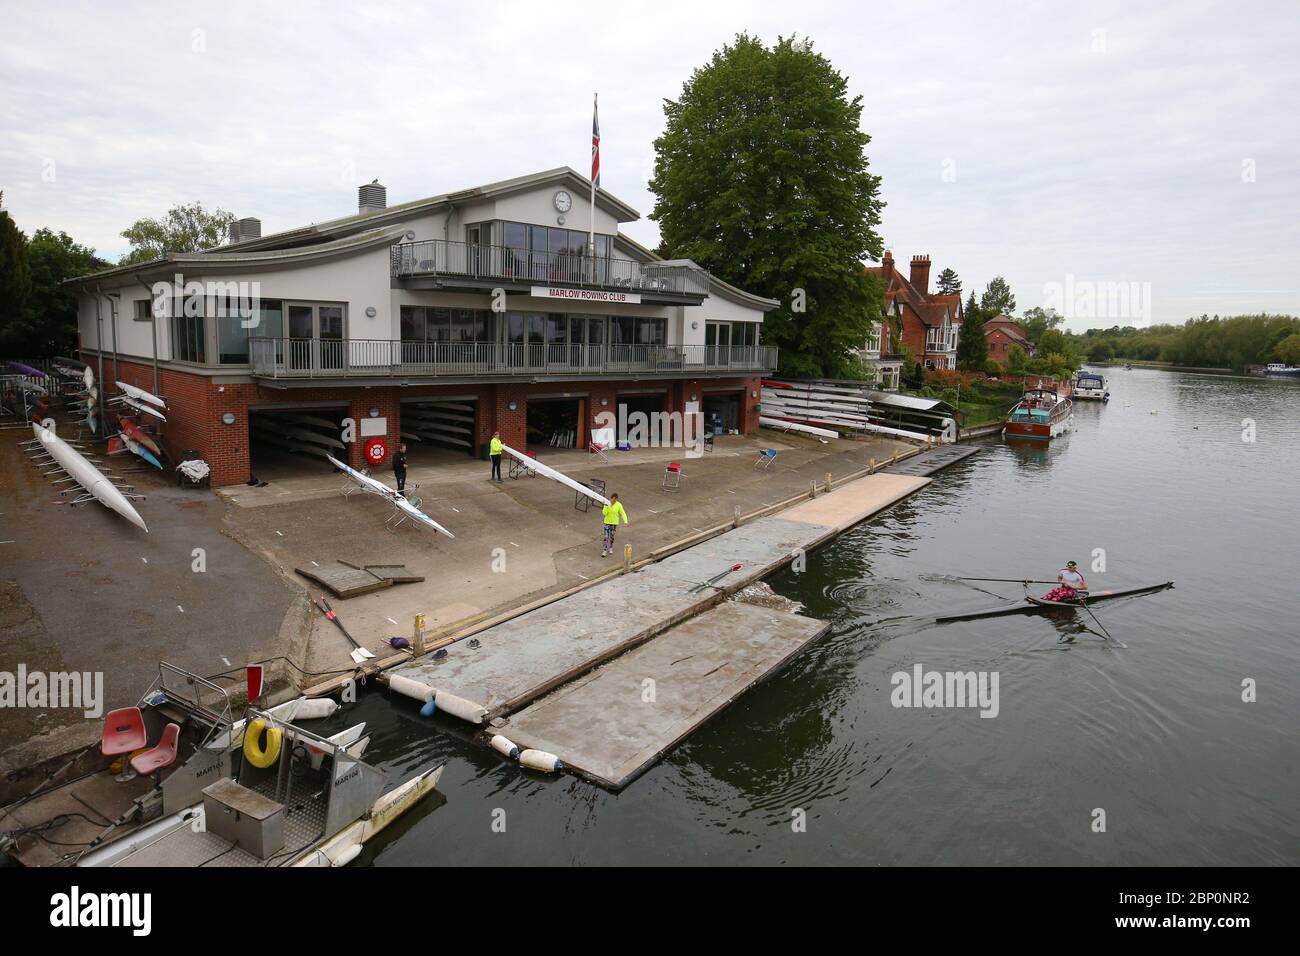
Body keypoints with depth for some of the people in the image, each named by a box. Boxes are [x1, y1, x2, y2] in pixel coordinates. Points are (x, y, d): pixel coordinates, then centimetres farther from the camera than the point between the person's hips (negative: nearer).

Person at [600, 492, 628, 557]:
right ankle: (605, 551, 0)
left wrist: (625, 521, -25)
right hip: (607, 522, 0)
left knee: (612, 537, 13)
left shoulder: (619, 505, -10)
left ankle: (610, 548, 36)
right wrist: (606, 507, -29)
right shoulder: (607, 503, -10)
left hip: (614, 523, 1)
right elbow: (604, 513, -13)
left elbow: (623, 513, -11)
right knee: (606, 537, -5)